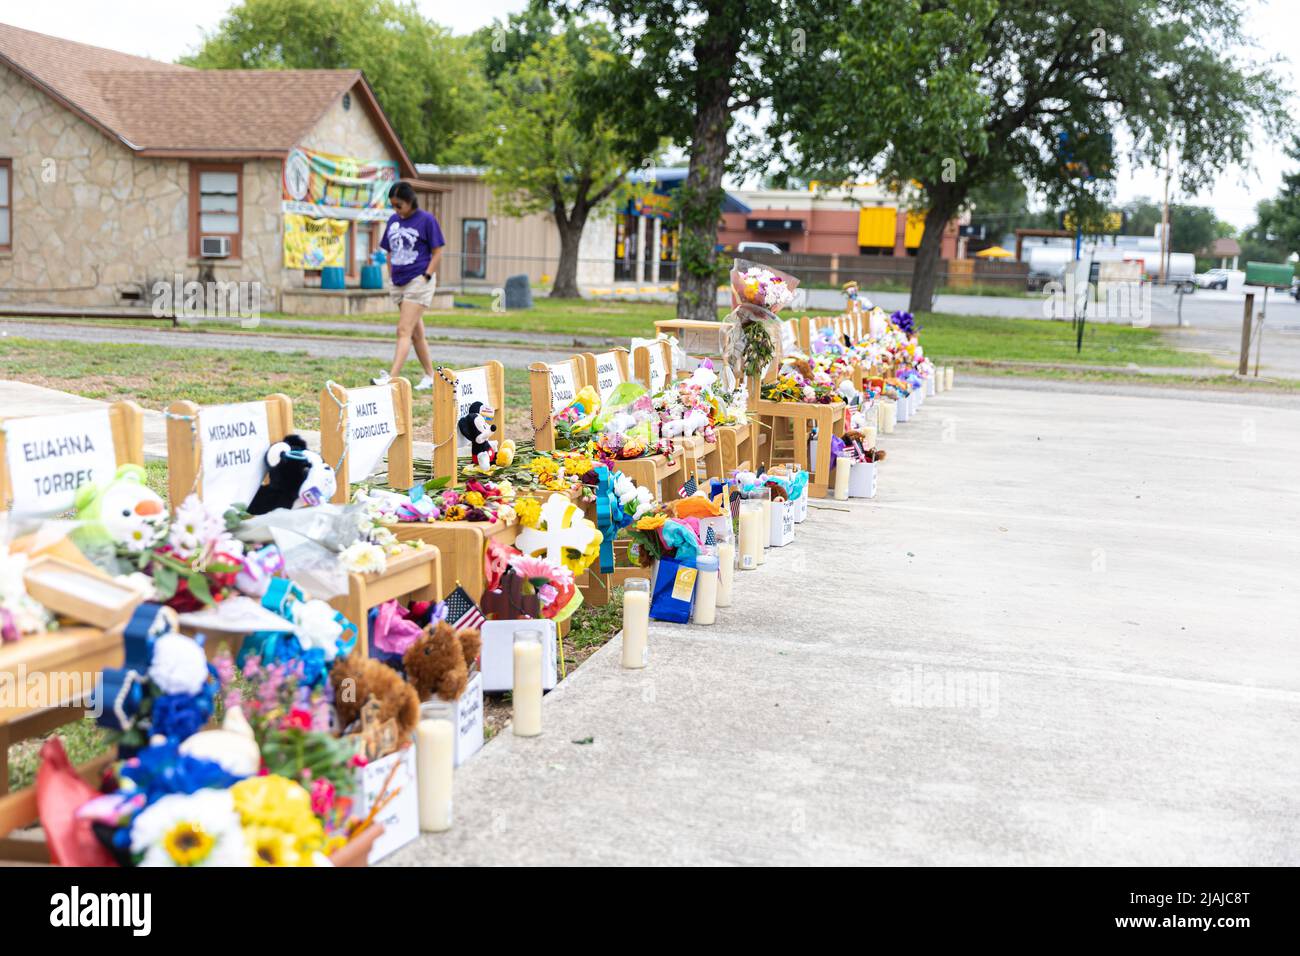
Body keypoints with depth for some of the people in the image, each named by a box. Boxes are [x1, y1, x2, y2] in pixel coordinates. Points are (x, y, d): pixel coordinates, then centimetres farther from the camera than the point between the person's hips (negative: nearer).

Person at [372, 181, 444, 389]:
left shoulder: (426, 220, -6)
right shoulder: (393, 220, 11)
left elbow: (437, 253, -6)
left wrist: (425, 278, -13)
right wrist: (392, 277, 10)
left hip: (419, 281, -7)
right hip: (399, 283, 7)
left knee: (404, 331, -14)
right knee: (416, 333, 12)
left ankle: (391, 378, -21)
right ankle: (430, 376, 22)